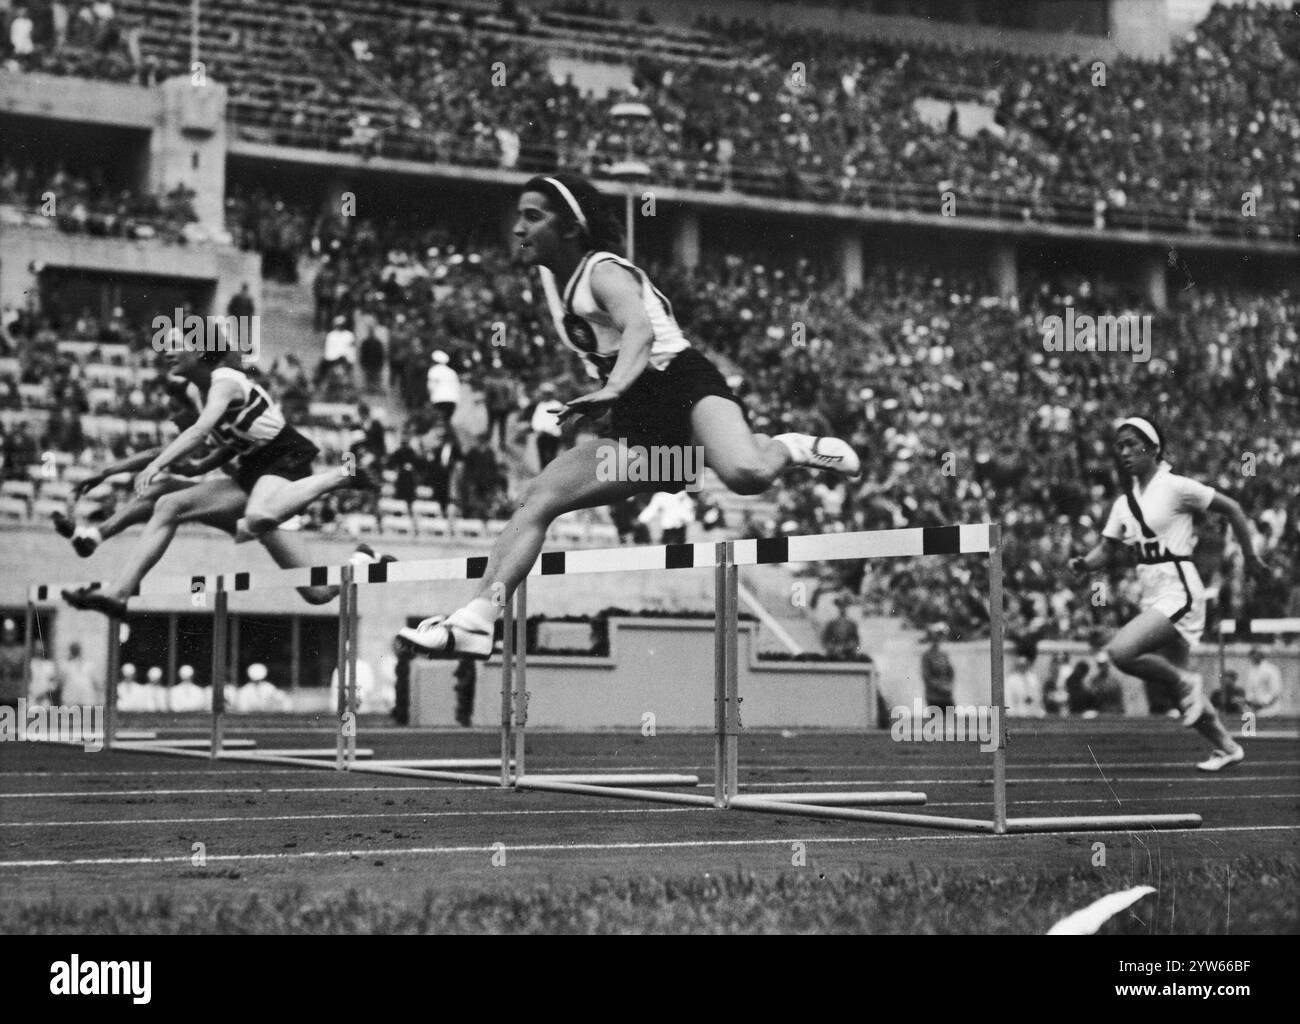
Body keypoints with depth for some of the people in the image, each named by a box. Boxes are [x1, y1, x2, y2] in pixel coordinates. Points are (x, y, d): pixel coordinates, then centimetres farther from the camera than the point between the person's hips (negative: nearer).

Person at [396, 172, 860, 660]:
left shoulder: (603, 272, -13)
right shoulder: (552, 278, 10)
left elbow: (641, 330, -35)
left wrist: (613, 389, -51)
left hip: (685, 385, -8)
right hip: (636, 426, 8)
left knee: (746, 475, -38)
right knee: (537, 499, -5)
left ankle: (786, 448, -4)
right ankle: (475, 622, -9)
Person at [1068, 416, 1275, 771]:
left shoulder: (1175, 487, -9)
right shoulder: (1124, 502, 11)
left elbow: (1232, 509, -3)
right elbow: (1108, 549, 12)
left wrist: (1250, 558, 1)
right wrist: (1084, 564, -9)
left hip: (1178, 592, -7)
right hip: (1151, 596, 7)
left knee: (1120, 651, -24)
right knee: (1176, 682, 9)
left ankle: (1186, 681, -3)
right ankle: (1227, 747, 25)